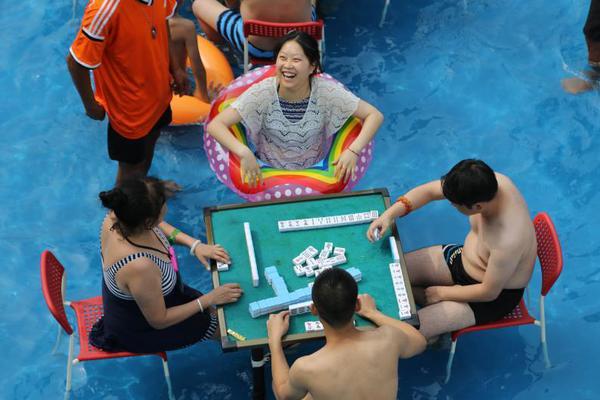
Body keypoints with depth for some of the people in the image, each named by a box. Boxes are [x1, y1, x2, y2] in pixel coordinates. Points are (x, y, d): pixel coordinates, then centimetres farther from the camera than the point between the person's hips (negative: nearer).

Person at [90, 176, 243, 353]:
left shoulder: (118, 217, -25)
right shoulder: (139, 267, -46)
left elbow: (157, 225, 1)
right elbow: (159, 321, -27)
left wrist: (195, 244, -10)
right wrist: (209, 299, -19)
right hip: (139, 332, -6)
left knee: (213, 308, 21)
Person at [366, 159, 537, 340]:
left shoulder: (508, 240, -41)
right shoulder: (484, 182, -22)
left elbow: (489, 292, -25)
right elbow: (430, 190, -8)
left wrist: (442, 292, -12)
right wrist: (390, 213, -19)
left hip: (496, 293, -7)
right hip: (465, 257, 7)